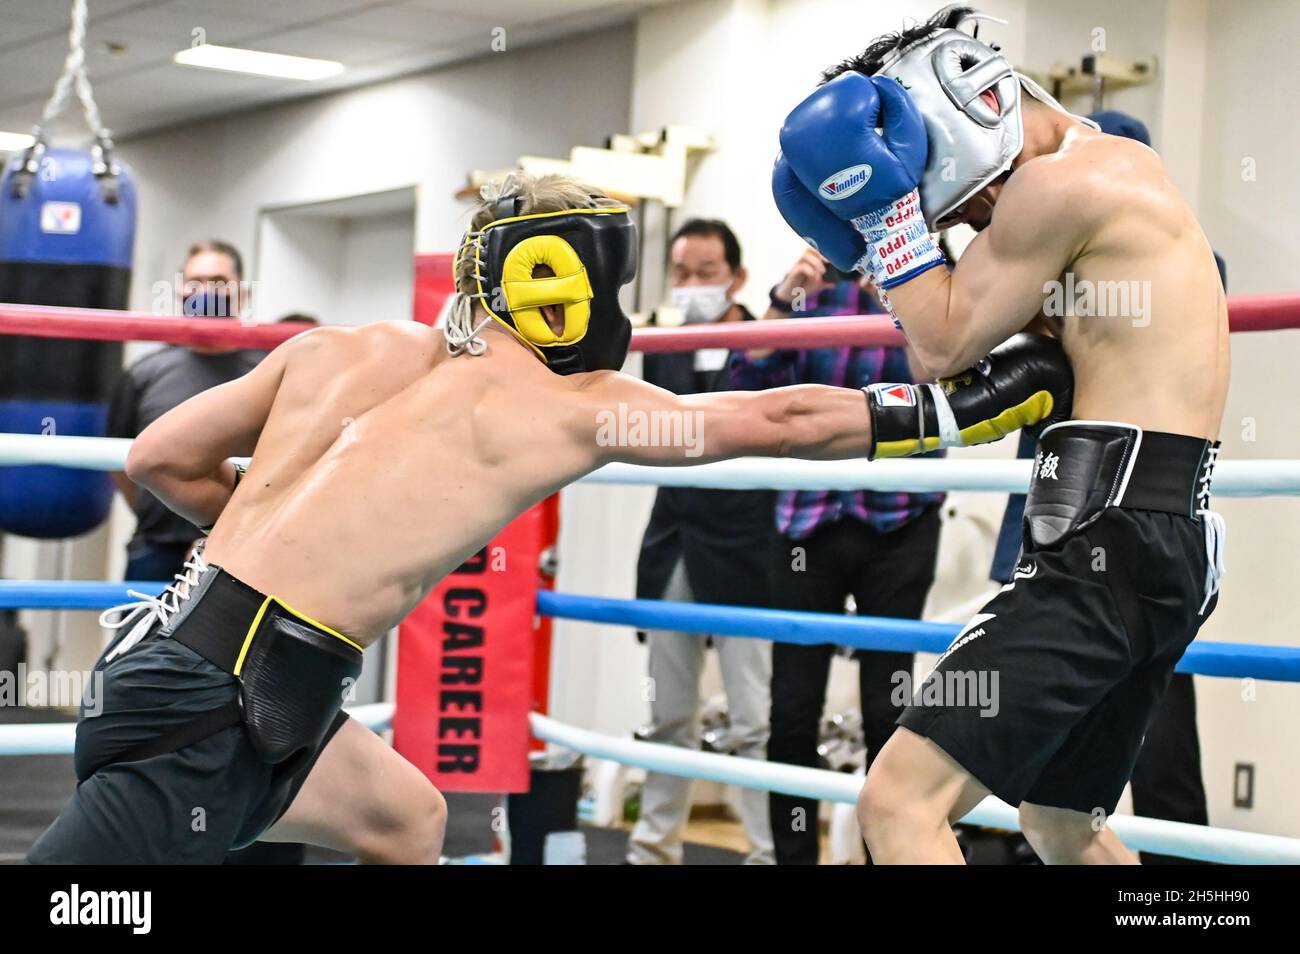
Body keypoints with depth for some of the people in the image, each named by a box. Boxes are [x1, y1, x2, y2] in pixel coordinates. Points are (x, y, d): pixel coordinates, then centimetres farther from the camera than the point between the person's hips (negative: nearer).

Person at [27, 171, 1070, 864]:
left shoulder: (333, 349, 13)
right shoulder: (566, 404, -3)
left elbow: (160, 459, 15)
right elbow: (781, 423, 2)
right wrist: (957, 407, 11)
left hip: (179, 639, 9)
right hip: (220, 694, -8)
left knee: (406, 820, 23)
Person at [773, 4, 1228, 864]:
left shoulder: (1064, 180, -10)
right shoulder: (1116, 166, 21)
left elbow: (945, 342, -4)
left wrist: (885, 203, 1)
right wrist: (875, 228, 12)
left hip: (1114, 541, -11)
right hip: (1161, 539, 11)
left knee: (900, 802, -17)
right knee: (1060, 823, 26)